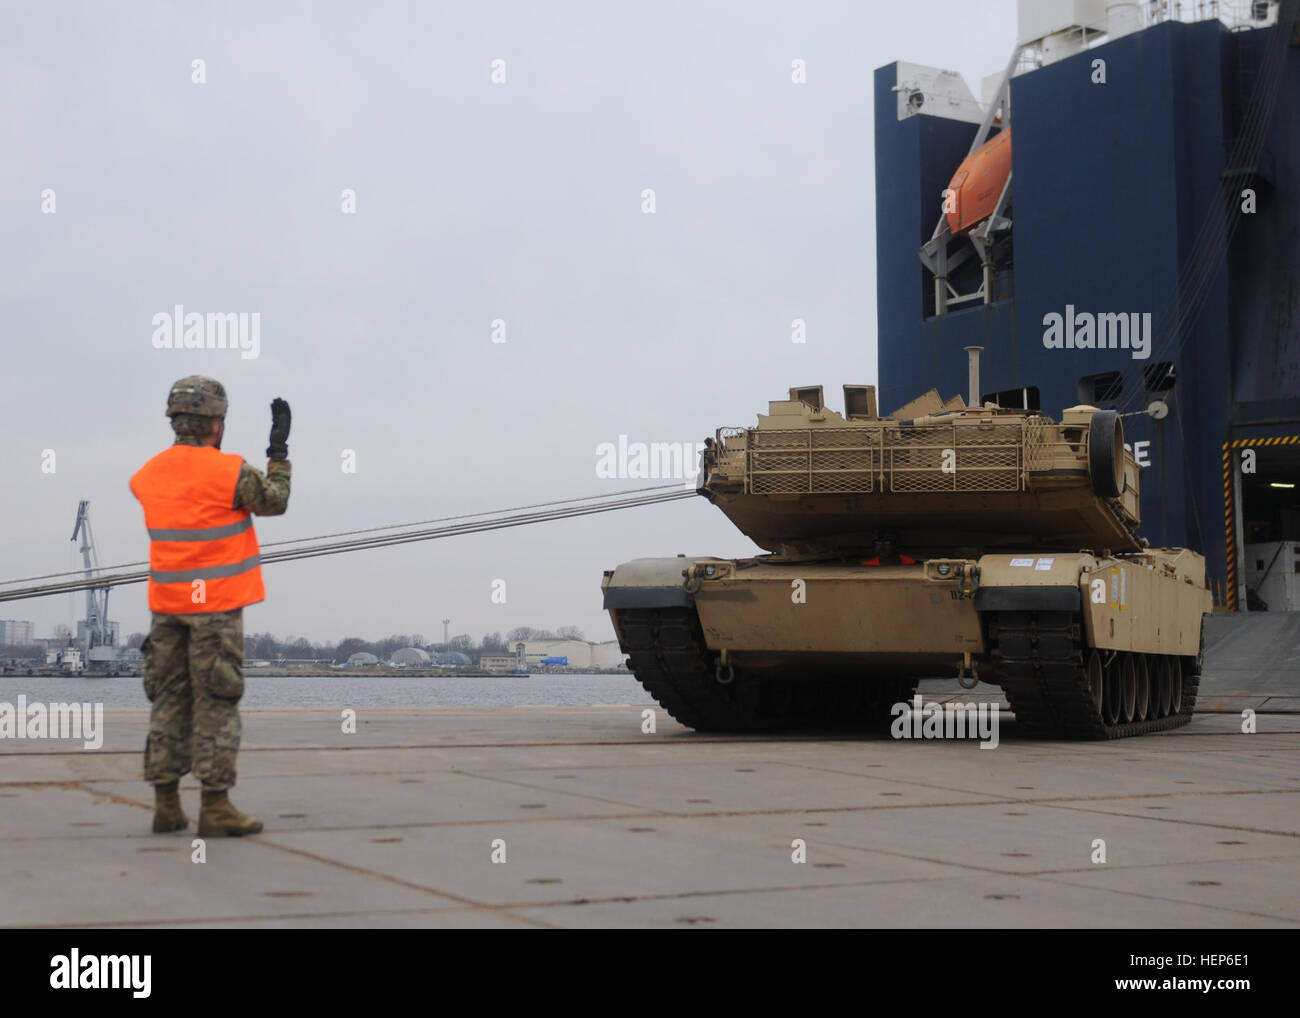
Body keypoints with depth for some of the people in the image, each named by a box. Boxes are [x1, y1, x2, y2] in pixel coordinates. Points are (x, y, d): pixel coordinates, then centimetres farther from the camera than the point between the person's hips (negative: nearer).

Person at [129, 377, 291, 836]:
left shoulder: (148, 475, 4)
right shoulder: (230, 471, -13)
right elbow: (274, 501, 0)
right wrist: (279, 449, 9)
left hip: (166, 604, 5)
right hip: (217, 605, -5)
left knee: (169, 701, 10)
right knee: (216, 705, -2)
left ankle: (166, 805, 11)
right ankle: (215, 807, -4)